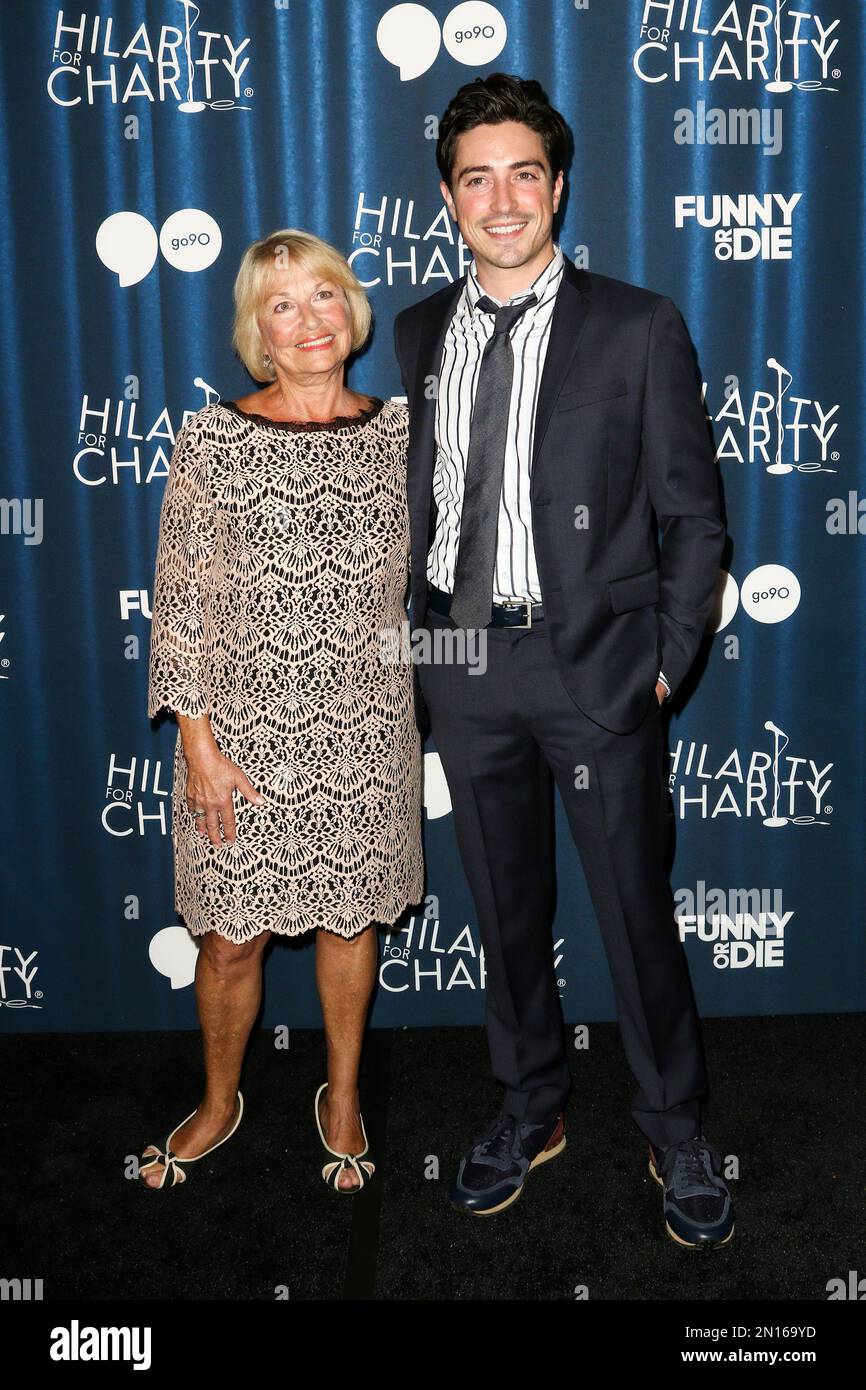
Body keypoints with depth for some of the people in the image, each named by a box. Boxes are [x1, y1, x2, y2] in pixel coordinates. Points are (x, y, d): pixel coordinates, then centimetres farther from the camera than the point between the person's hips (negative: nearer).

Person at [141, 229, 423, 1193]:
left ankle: (342, 1095, 39)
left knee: (350, 916, 16)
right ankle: (219, 1103, 37)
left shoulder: (397, 433, 2)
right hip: (245, 729, -2)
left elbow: (427, 576, 11)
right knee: (231, 938, 9)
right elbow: (180, 602, -6)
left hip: (363, 732, 2)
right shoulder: (212, 440, -7)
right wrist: (198, 743, -10)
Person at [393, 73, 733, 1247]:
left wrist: (668, 660, -6)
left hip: (593, 665, -3)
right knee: (506, 907, 15)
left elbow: (692, 513, -2)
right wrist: (425, 634, 4)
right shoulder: (419, 334, 8)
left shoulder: (637, 329, -3)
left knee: (636, 911, 6)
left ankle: (677, 1135, 28)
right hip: (462, 663, 4)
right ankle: (532, 1110, 36)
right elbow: (419, 498, 12)